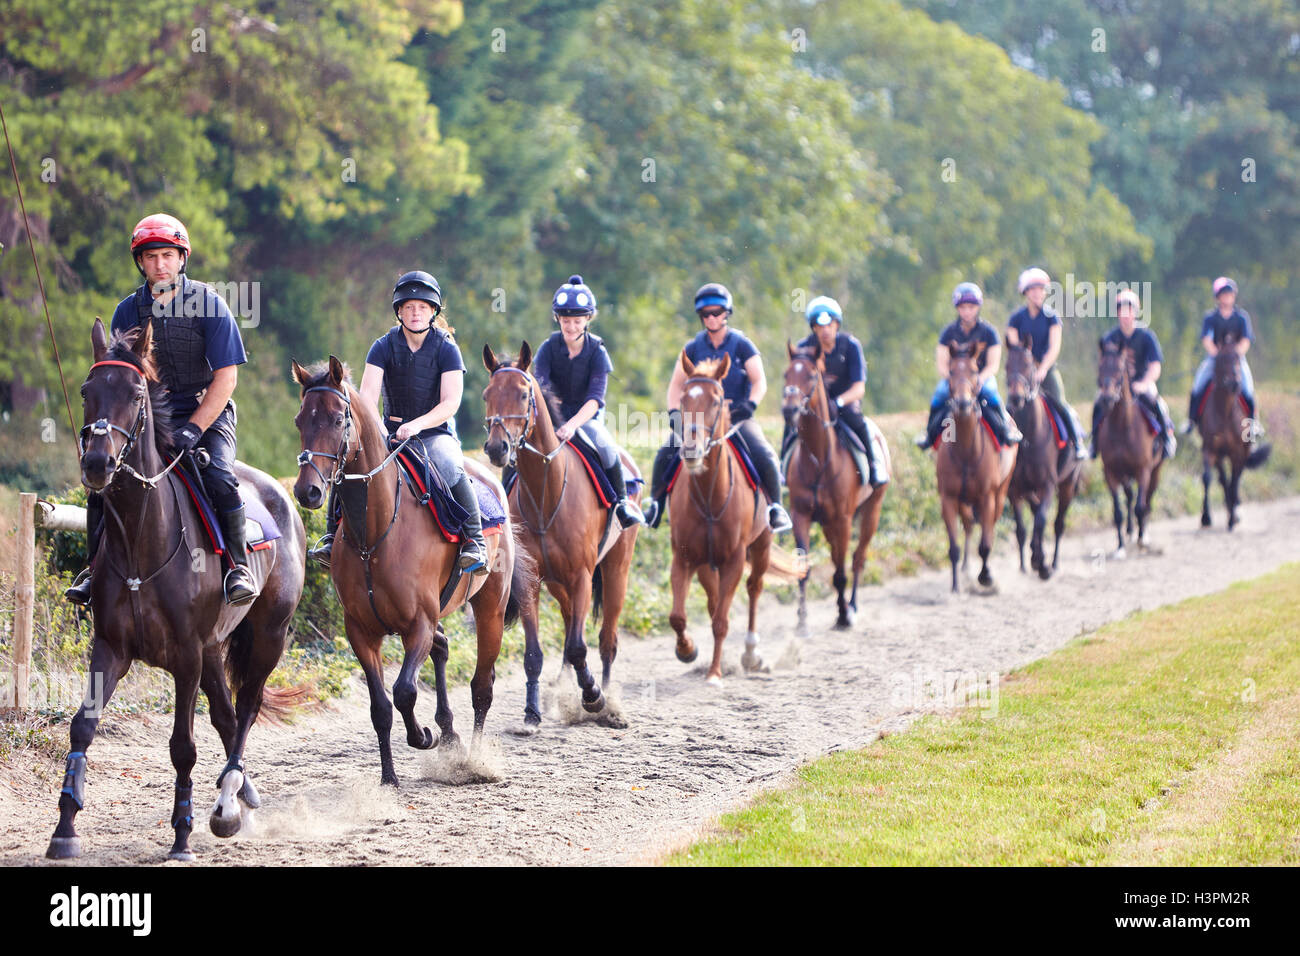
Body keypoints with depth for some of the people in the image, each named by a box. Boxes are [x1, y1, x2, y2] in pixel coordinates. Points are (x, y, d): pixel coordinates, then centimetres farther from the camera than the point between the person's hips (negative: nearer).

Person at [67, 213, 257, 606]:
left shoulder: (209, 304, -7)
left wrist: (193, 429, -20)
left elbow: (226, 377, -10)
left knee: (220, 478, -30)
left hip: (207, 414, -3)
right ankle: (96, 570, -3)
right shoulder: (128, 312, 3)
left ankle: (238, 564, -15)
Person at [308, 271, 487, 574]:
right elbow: (368, 395, -12)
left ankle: (474, 539, -23)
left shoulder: (447, 350, -6)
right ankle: (333, 535, -8)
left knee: (451, 470, -34)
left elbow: (451, 403, -14)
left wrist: (417, 425, -31)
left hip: (436, 433, -3)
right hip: (391, 433, 3)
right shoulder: (384, 347, -1)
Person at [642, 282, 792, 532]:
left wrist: (750, 404, -23)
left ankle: (776, 507, -6)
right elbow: (676, 385, 6)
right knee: (665, 453, -20)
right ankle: (655, 505, -4)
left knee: (764, 455, -26)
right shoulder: (693, 348, 6)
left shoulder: (742, 345, 1)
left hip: (736, 416, -2)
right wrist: (674, 411, -11)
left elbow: (760, 382, -4)